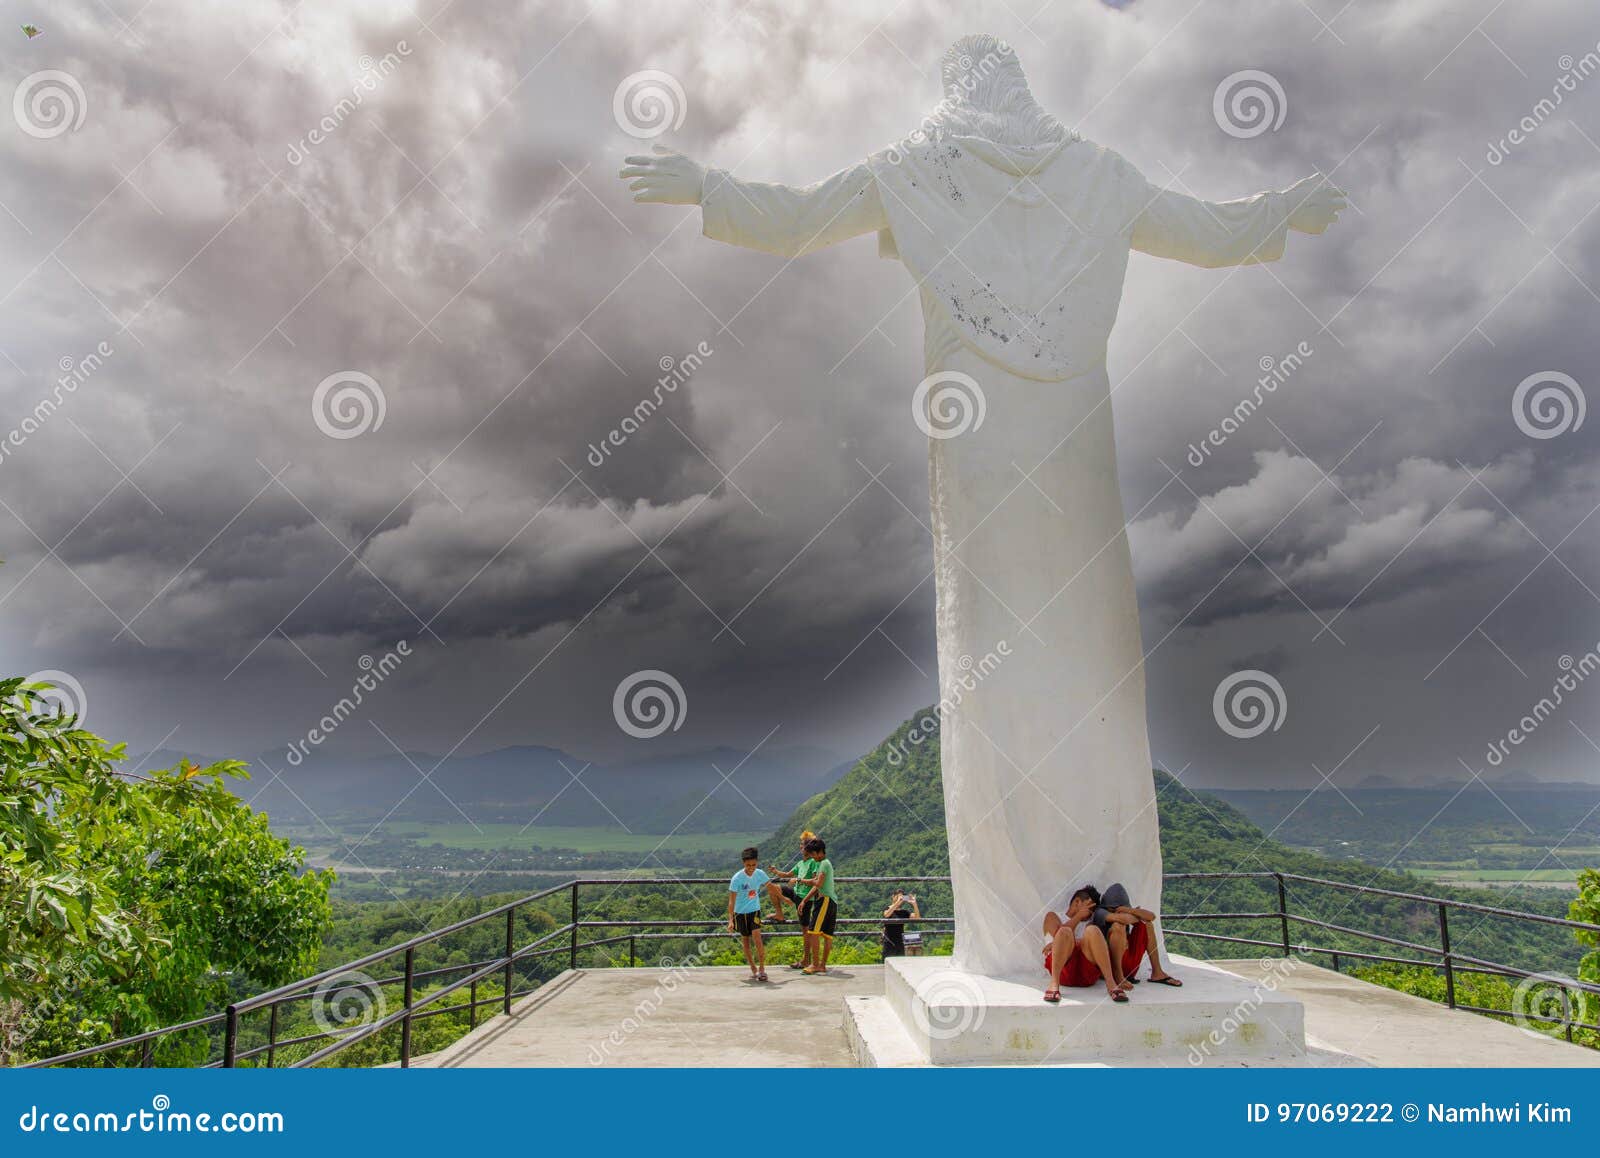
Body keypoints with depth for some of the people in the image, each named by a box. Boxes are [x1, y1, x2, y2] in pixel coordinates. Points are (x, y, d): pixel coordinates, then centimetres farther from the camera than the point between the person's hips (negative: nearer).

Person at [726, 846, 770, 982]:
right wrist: (730, 920, -28)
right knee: (746, 941, 9)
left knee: (757, 938, -15)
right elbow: (731, 900, -20)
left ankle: (762, 969, -10)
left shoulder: (760, 874, -10)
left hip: (754, 910, 1)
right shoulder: (737, 878, -20)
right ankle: (753, 968, 24)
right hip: (740, 912, -1)